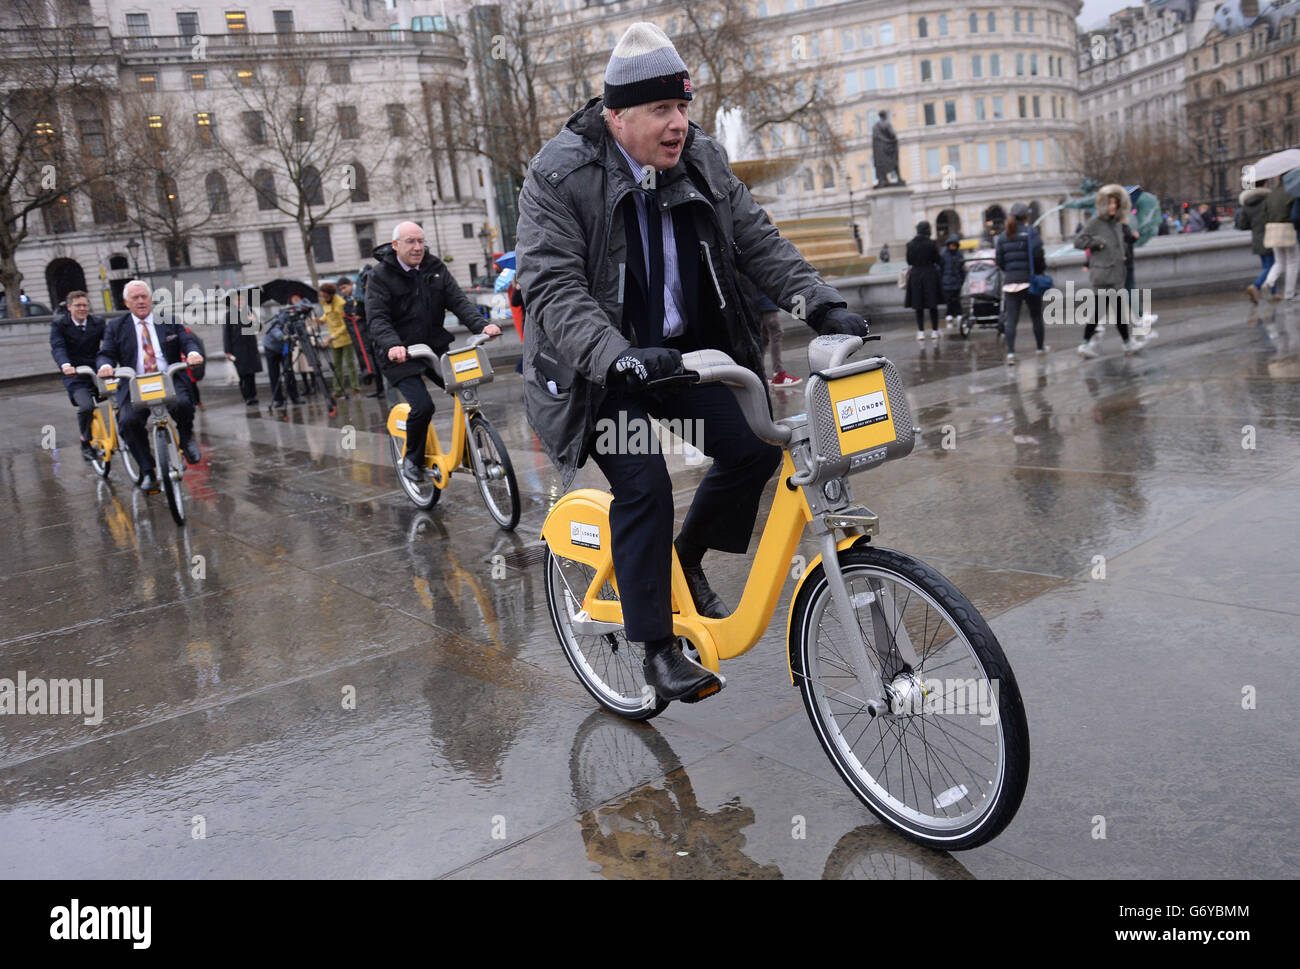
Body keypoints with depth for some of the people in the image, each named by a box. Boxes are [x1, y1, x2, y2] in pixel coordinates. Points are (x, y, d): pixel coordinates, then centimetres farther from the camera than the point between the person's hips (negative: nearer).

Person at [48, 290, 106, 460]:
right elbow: (57, 347, -17)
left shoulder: (98, 322, 6)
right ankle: (86, 443, -1)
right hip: (75, 376, -3)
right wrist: (65, 365, -38)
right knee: (86, 406, -26)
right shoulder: (59, 324, -2)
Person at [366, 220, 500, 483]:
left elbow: (458, 301, -1)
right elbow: (376, 318, -16)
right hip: (402, 355, -4)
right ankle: (412, 459, 6)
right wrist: (392, 345, -36)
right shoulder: (380, 276, -6)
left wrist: (481, 325, -19)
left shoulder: (435, 268, 7)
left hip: (436, 348, 5)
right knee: (422, 406, -20)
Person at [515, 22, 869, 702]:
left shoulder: (703, 162, 1)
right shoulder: (560, 176, -16)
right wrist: (617, 357, -41)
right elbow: (551, 286, -25)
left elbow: (760, 243, 2)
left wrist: (822, 305, -14)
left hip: (685, 352, 6)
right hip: (600, 367, -5)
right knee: (643, 486, -19)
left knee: (755, 446, -10)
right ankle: (658, 652, -5)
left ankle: (687, 557, 17)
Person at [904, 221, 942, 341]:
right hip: (930, 274, -1)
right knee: (933, 305, 7)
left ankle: (921, 331, 5)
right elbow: (937, 260, -3)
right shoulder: (931, 243, -8)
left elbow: (909, 261, 4)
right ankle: (934, 331, 10)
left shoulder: (910, 244, -2)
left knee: (918, 306, 7)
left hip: (915, 274, 2)